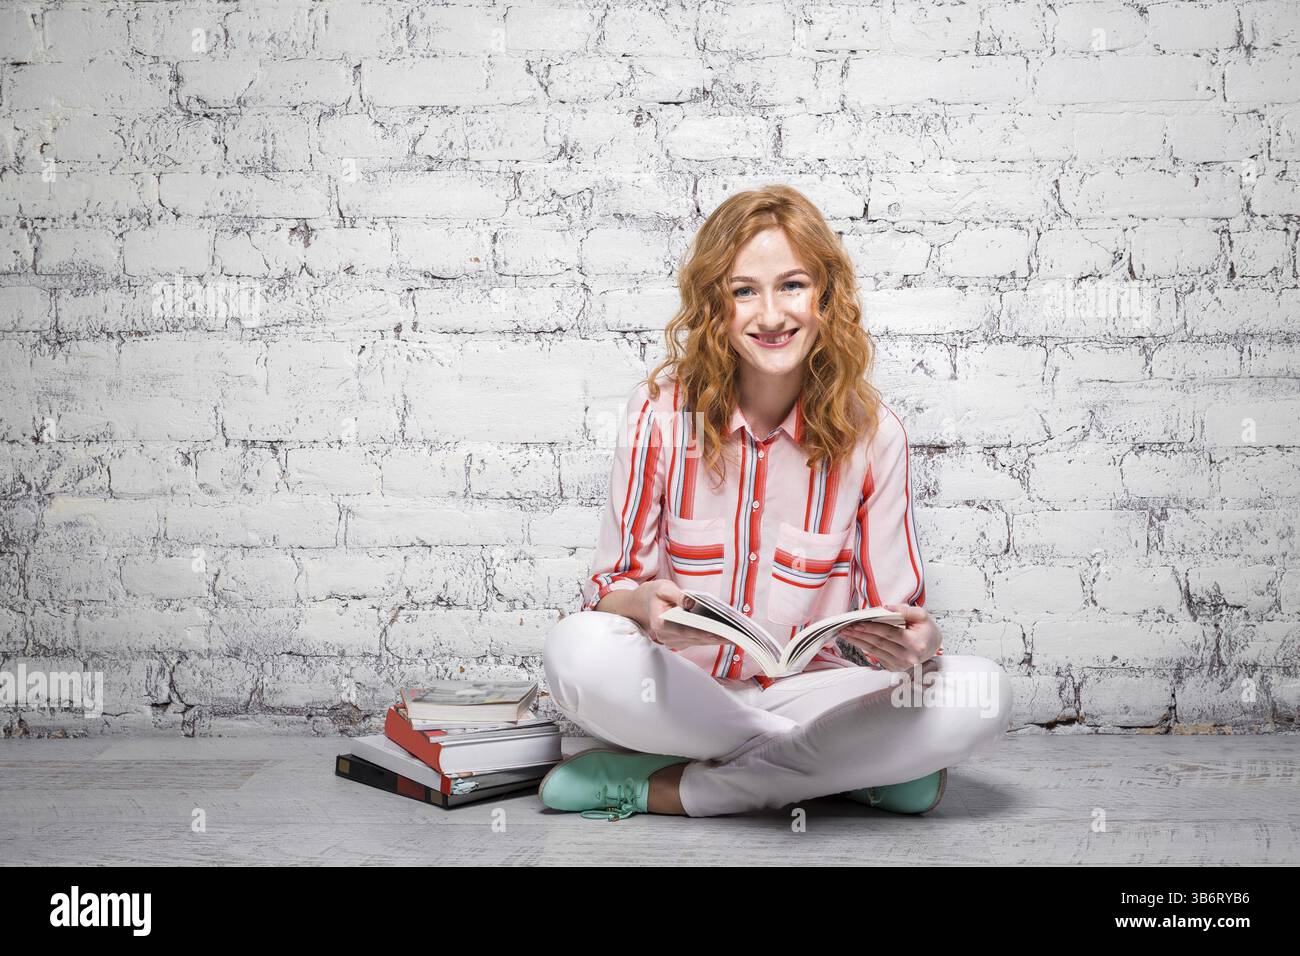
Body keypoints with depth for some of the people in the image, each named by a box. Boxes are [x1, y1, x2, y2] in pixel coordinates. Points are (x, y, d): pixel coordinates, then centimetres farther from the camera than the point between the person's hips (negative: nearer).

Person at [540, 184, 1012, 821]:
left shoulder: (871, 432, -4)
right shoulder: (661, 411, -7)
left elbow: (897, 608, -2)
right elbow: (611, 582, -4)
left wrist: (917, 642, -27)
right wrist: (645, 603, -29)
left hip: (805, 693, 1)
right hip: (677, 691, -1)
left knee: (982, 694, -24)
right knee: (577, 649, -33)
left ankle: (659, 787, -21)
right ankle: (854, 770, -17)